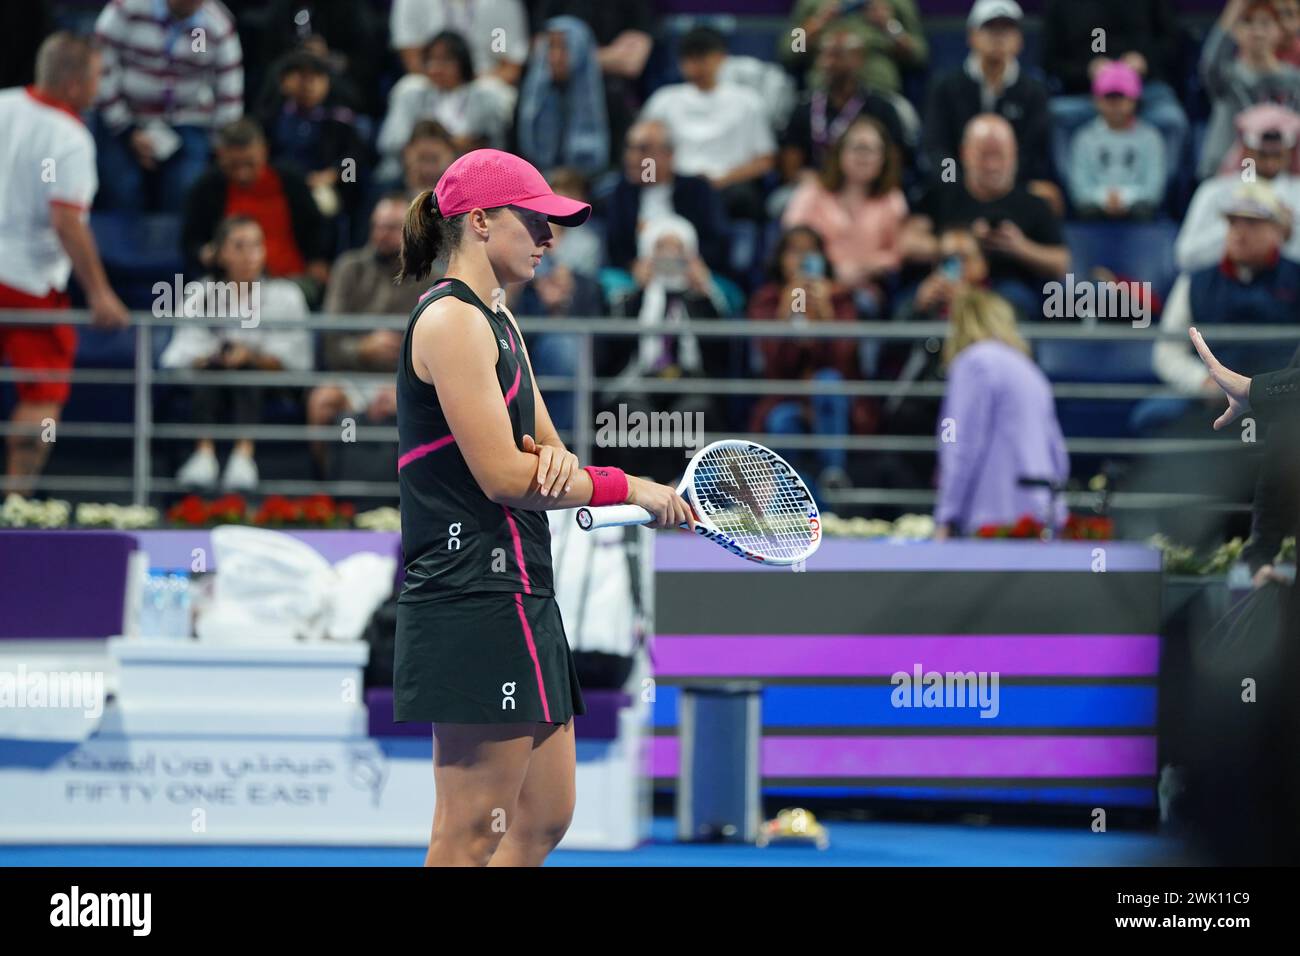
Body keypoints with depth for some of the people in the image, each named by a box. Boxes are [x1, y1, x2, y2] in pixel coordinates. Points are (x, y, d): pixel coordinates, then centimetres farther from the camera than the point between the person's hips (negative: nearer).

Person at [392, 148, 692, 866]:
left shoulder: (497, 322, 19)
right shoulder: (451, 320, -12)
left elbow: (539, 451, 19)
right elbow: (502, 476, -18)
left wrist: (557, 459, -7)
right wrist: (633, 491, -9)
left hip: (521, 601, 10)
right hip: (474, 598, -10)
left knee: (545, 819, 11)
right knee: (469, 835, -9)